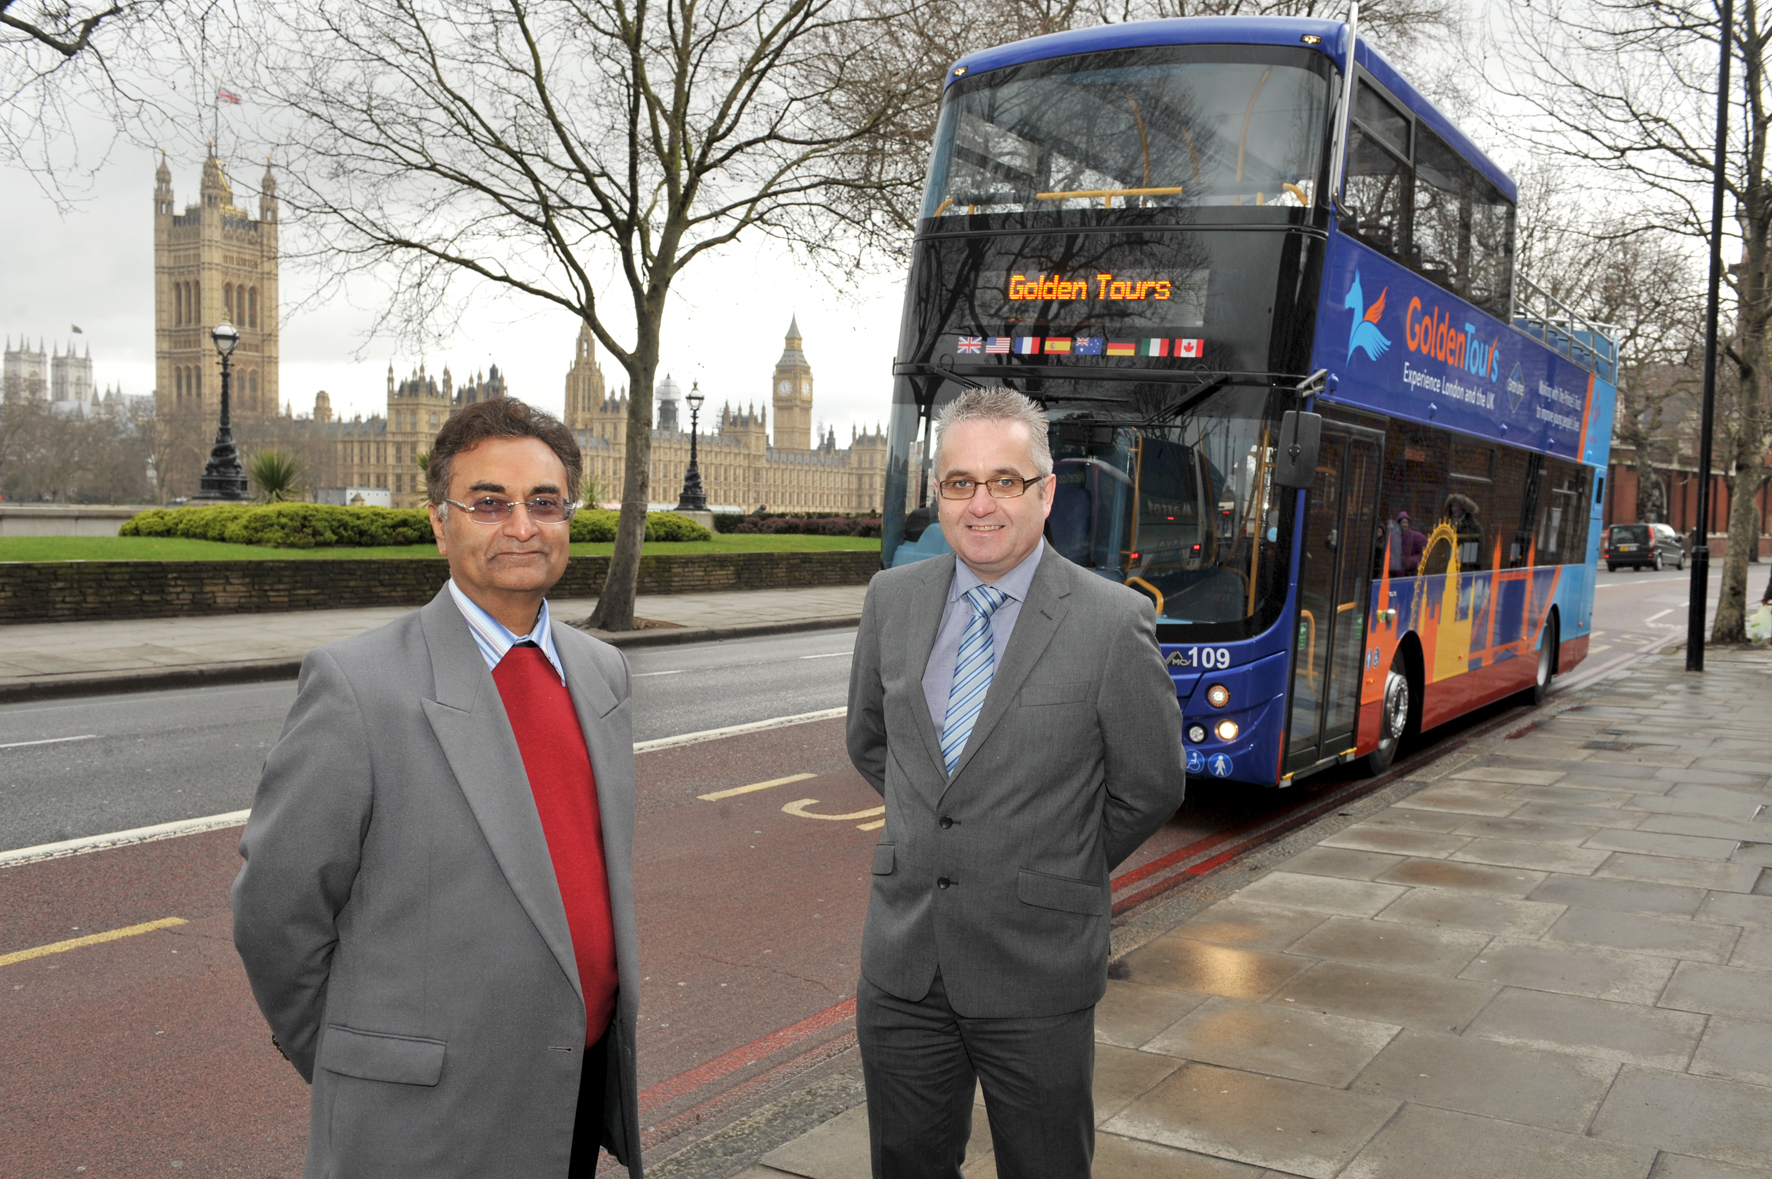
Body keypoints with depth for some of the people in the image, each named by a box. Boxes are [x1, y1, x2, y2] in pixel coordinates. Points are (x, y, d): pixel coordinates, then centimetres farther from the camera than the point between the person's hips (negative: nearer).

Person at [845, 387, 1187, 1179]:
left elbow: (1149, 792, -3)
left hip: (1036, 974, -4)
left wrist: (1054, 873, 7)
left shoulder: (1114, 623, -13)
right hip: (901, 961, 4)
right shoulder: (893, 599, 1)